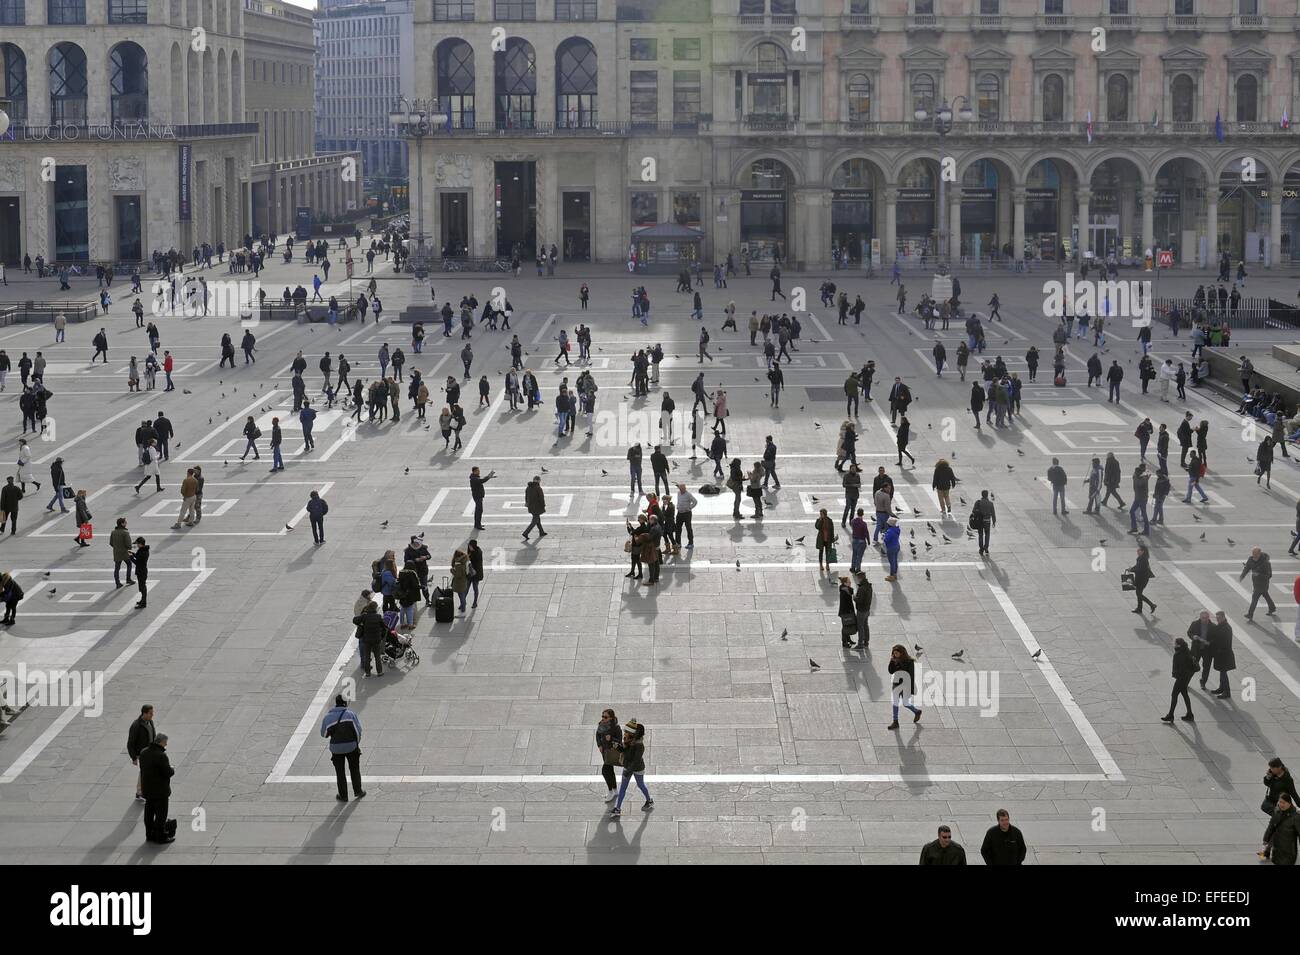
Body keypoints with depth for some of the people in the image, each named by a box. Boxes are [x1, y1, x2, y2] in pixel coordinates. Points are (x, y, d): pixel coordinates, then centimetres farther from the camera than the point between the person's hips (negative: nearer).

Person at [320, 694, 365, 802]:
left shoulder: (328, 716, -2)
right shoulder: (350, 713, -6)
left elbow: (323, 734, 4)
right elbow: (358, 729, -8)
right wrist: (357, 742, 8)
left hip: (336, 748, 0)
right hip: (351, 746, 0)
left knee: (340, 773, 13)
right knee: (354, 769, 20)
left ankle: (343, 796, 20)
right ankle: (357, 791, 28)